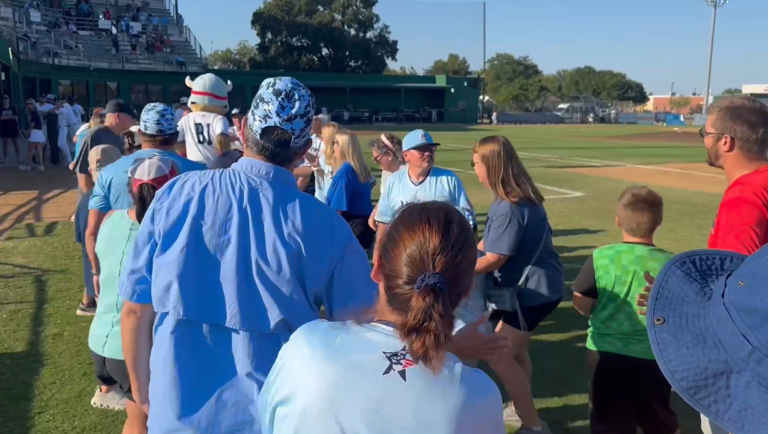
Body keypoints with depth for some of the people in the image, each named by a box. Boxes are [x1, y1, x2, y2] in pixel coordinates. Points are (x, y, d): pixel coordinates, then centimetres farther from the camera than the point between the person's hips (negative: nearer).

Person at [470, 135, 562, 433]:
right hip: (536, 285, 10)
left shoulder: (509, 208, -26)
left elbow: (493, 260, -22)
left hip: (533, 290, -10)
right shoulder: (518, 197, 6)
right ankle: (520, 409, 39)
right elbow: (492, 243, 10)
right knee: (515, 349, 22)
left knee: (499, 356, -3)